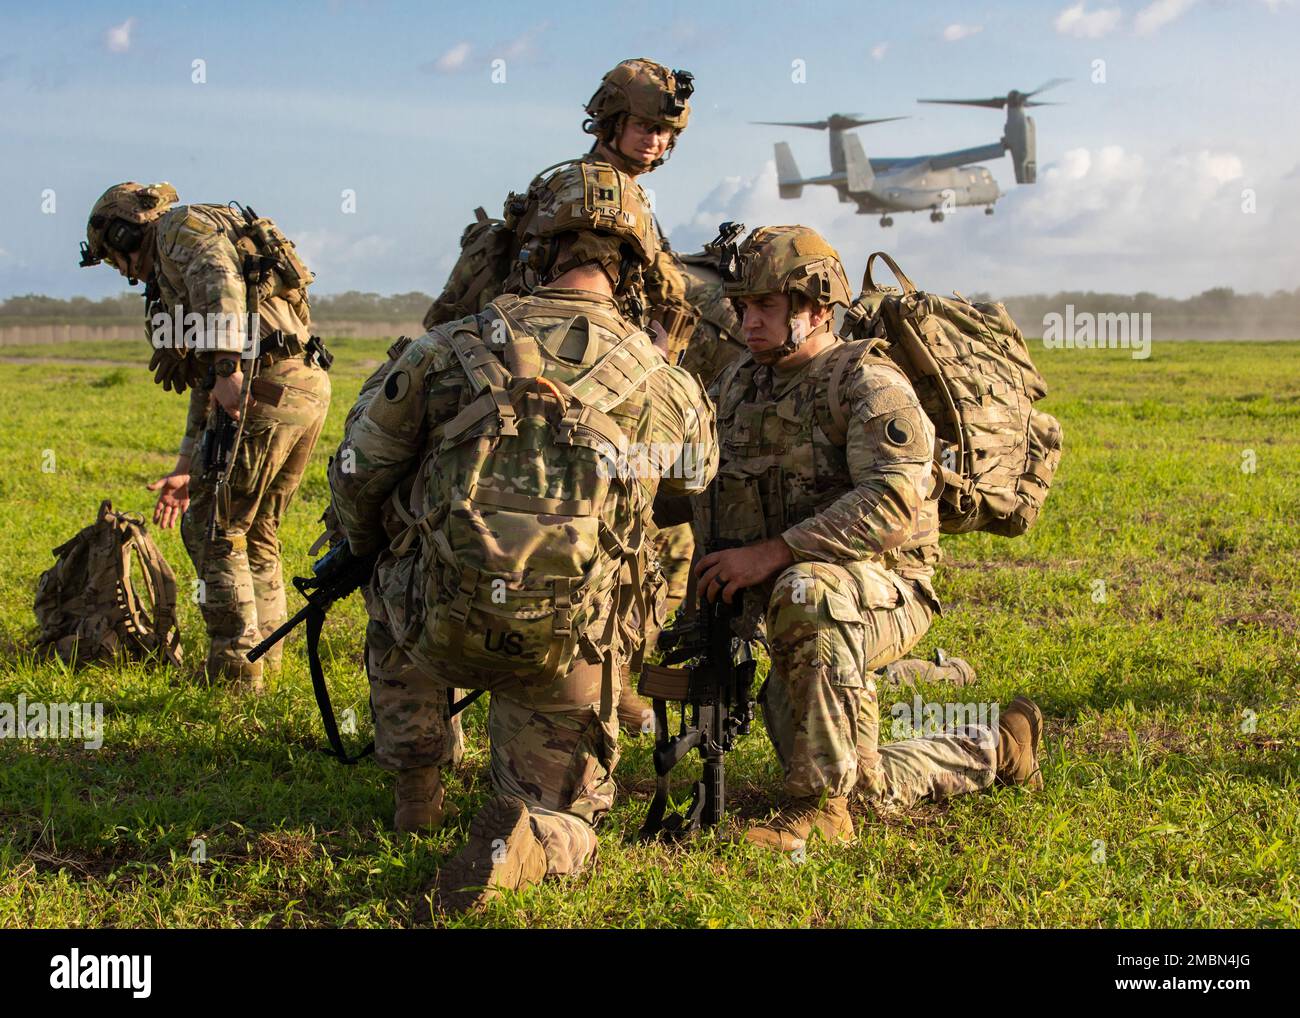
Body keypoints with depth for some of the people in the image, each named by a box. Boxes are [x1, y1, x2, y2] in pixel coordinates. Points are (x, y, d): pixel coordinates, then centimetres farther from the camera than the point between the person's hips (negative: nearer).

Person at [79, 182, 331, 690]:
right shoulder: (173, 279, 33)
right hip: (309, 387, 9)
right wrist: (186, 472, 35)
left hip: (263, 386, -9)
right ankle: (264, 658, 25)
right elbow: (205, 390, 34)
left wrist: (229, 367, -26)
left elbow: (219, 280, -18)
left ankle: (234, 669, 3)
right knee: (256, 533, 20)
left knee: (213, 531, 1)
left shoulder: (181, 227, 5)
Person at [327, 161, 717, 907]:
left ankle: (417, 790, 30)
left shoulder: (449, 349, -4)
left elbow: (358, 475, 5)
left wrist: (363, 549, 27)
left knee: (394, 596, 37)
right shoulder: (667, 385, -1)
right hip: (571, 650, 0)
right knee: (565, 819, 20)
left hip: (446, 627, 0)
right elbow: (698, 476, 23)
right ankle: (519, 846, -17)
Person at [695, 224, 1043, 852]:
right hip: (781, 613, 7)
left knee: (807, 590, -41)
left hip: (884, 593, -7)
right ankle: (995, 750, 34)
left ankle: (818, 806, -32)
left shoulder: (867, 384, -13)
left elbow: (895, 501, -29)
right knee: (864, 783, 7)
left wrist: (774, 552, -31)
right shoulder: (735, 386, 9)